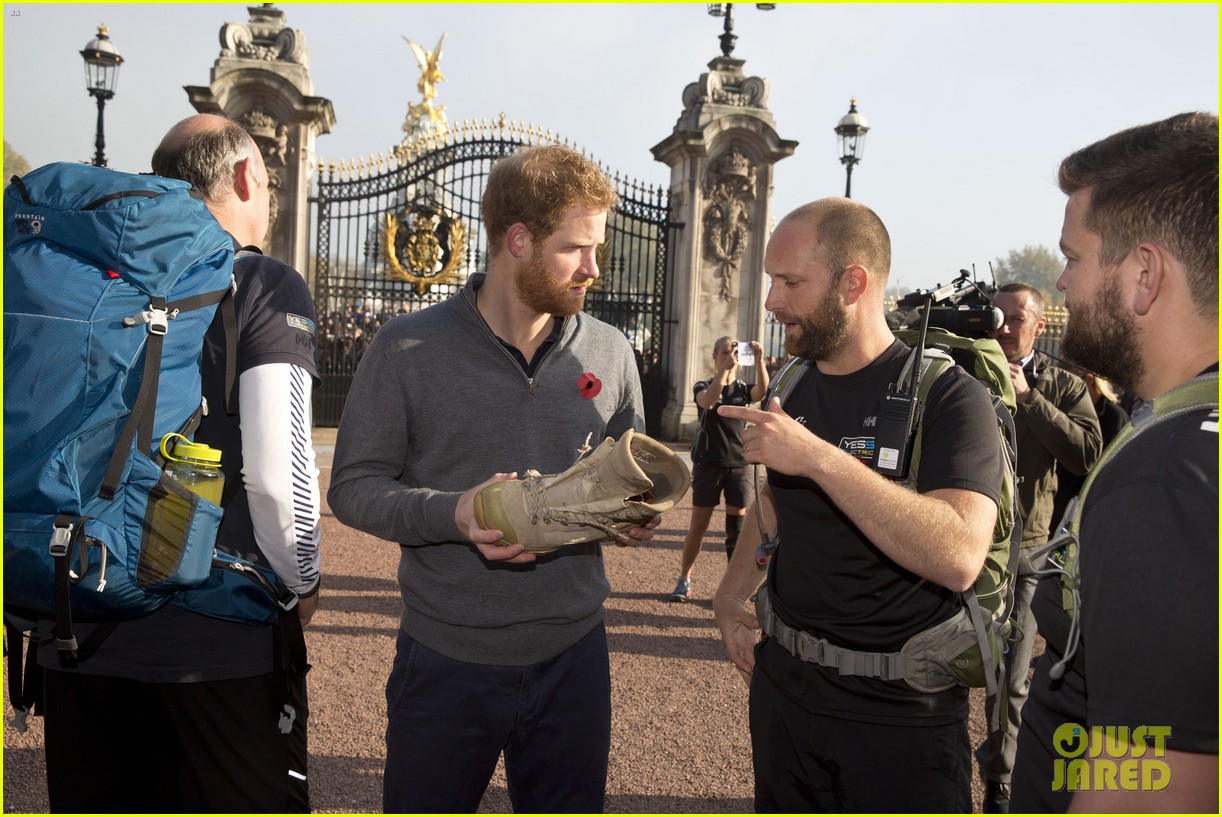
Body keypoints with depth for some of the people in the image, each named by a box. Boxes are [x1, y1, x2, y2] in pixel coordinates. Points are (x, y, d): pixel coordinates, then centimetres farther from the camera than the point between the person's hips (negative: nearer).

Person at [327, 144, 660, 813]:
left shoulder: (609, 352, 2)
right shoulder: (408, 349, -9)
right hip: (446, 660, -2)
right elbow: (354, 486, -7)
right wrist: (453, 513, -24)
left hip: (572, 657, 3)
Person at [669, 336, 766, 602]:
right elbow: (708, 401, -22)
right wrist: (724, 369, -29)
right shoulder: (703, 386, 3)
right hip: (708, 463, -2)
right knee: (698, 524, 3)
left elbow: (762, 392, -15)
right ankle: (684, 579, 14)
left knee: (738, 526, 2)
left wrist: (759, 360, -28)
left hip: (740, 464, 2)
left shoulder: (743, 389, 9)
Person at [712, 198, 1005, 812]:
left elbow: (958, 556, -31)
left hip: (902, 710, -5)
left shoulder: (948, 395, -17)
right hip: (783, 683, 6)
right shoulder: (790, 387, 3)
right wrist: (731, 595, 6)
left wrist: (819, 458, -32)